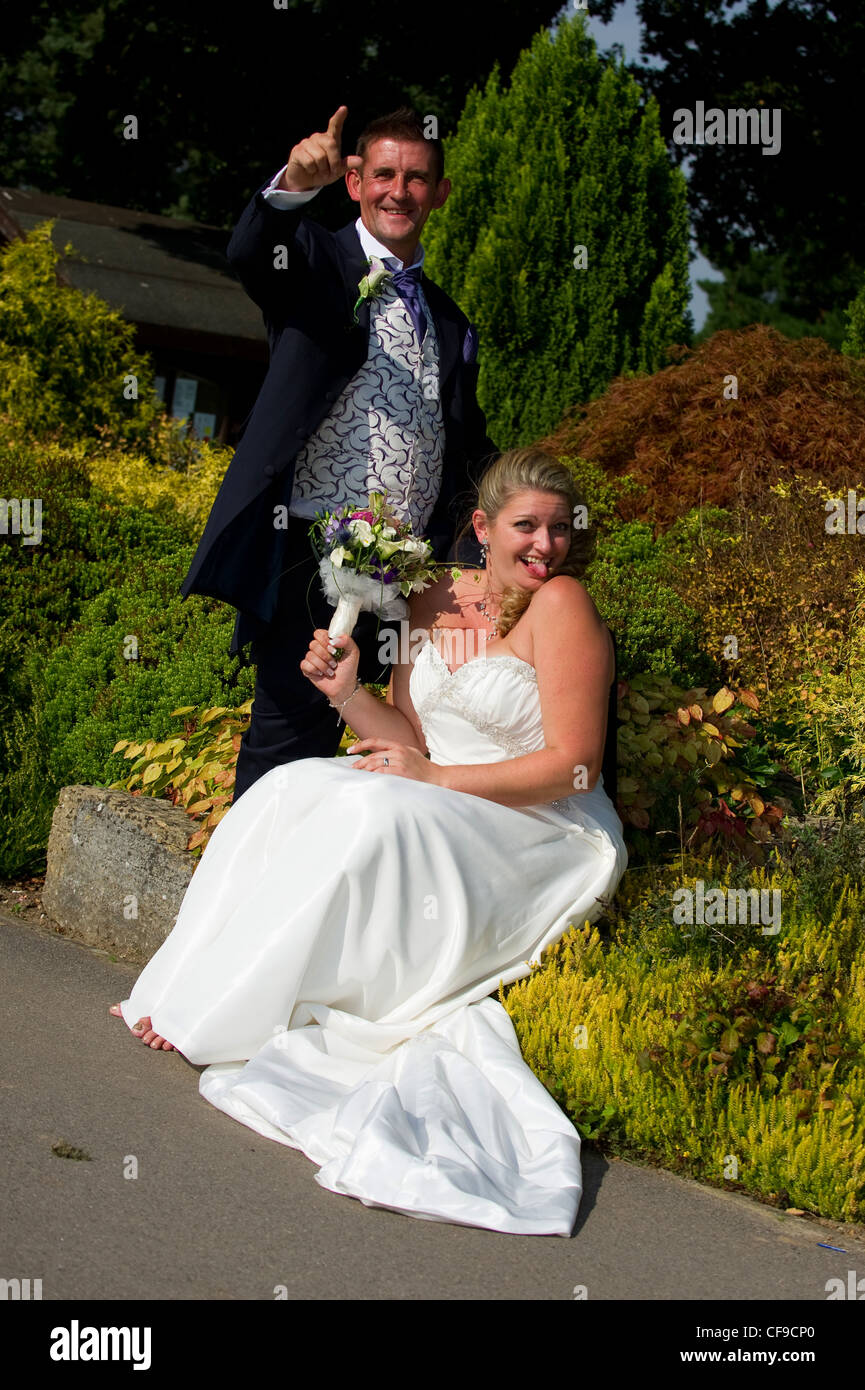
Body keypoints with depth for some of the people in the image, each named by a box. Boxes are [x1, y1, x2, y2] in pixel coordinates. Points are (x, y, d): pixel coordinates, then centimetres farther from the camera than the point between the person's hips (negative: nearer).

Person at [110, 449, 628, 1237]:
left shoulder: (560, 604, -12)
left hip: (543, 834, -7)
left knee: (376, 814, -30)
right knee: (292, 789, -12)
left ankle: (222, 1020, -18)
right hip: (435, 820, 7)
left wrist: (436, 778, -17)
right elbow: (412, 738, 12)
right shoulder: (436, 603, 8)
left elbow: (574, 765, -16)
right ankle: (190, 989, -13)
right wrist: (348, 694, -6)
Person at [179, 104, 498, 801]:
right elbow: (250, 253, -18)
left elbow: (468, 449, 26)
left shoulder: (449, 322, 23)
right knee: (291, 731, -8)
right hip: (313, 554, -6)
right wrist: (294, 185, -38)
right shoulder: (318, 262, 6)